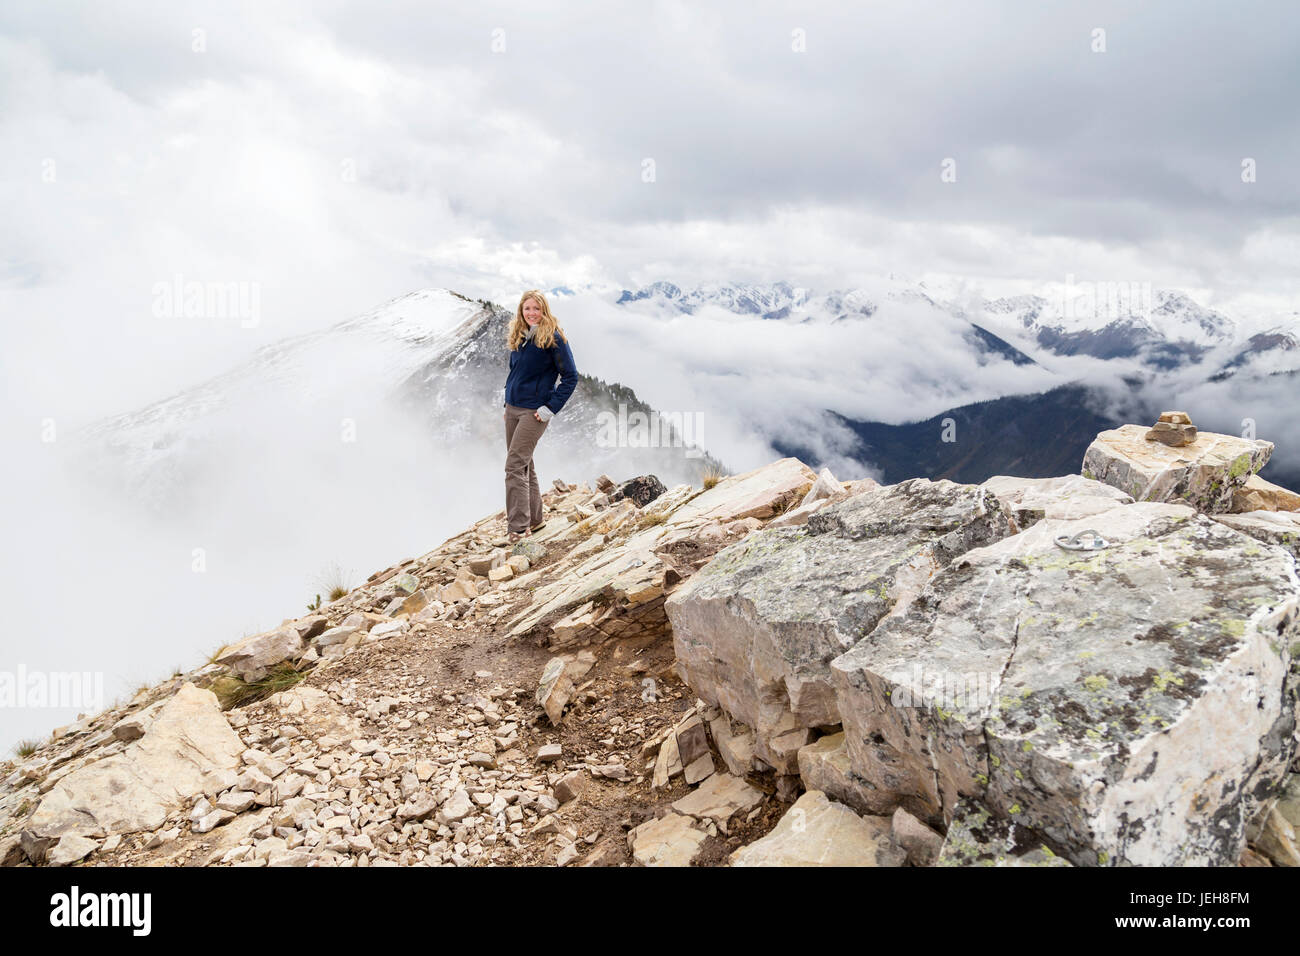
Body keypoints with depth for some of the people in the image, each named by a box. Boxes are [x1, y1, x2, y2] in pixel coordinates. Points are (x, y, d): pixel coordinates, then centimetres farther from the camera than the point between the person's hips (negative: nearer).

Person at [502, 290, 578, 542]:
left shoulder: (553, 338, -10)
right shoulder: (517, 336, 12)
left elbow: (570, 376, -10)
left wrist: (551, 408, -15)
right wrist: (508, 401, 15)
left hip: (534, 411, -7)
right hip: (512, 408, 7)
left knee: (515, 465, -14)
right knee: (524, 464, 13)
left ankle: (519, 528, -13)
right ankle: (534, 518, 25)